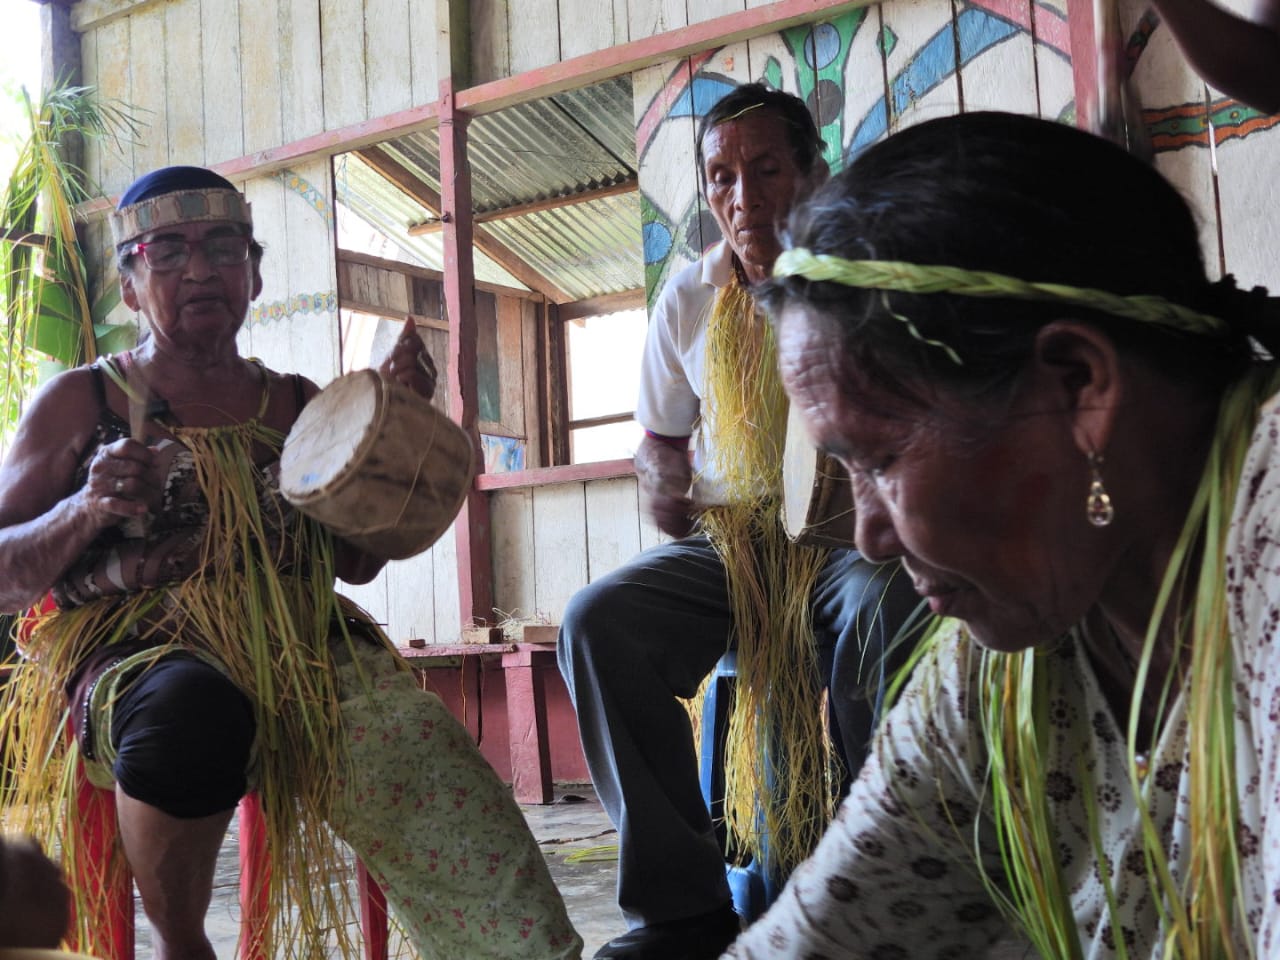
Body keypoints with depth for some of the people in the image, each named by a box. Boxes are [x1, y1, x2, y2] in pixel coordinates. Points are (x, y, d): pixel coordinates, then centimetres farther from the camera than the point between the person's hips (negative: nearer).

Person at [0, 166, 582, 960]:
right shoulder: (79, 403, 11)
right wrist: (87, 510, -11)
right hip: (135, 648, -2)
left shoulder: (298, 404, 19)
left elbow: (356, 560, 14)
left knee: (400, 730, -31)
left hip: (299, 644, 2)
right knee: (191, 707, -39)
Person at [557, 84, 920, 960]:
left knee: (884, 610, -39)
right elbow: (660, 436, 20)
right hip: (727, 540, 4)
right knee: (596, 621, -23)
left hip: (851, 537, -3)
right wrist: (662, 481, -4)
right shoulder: (691, 299, 9)